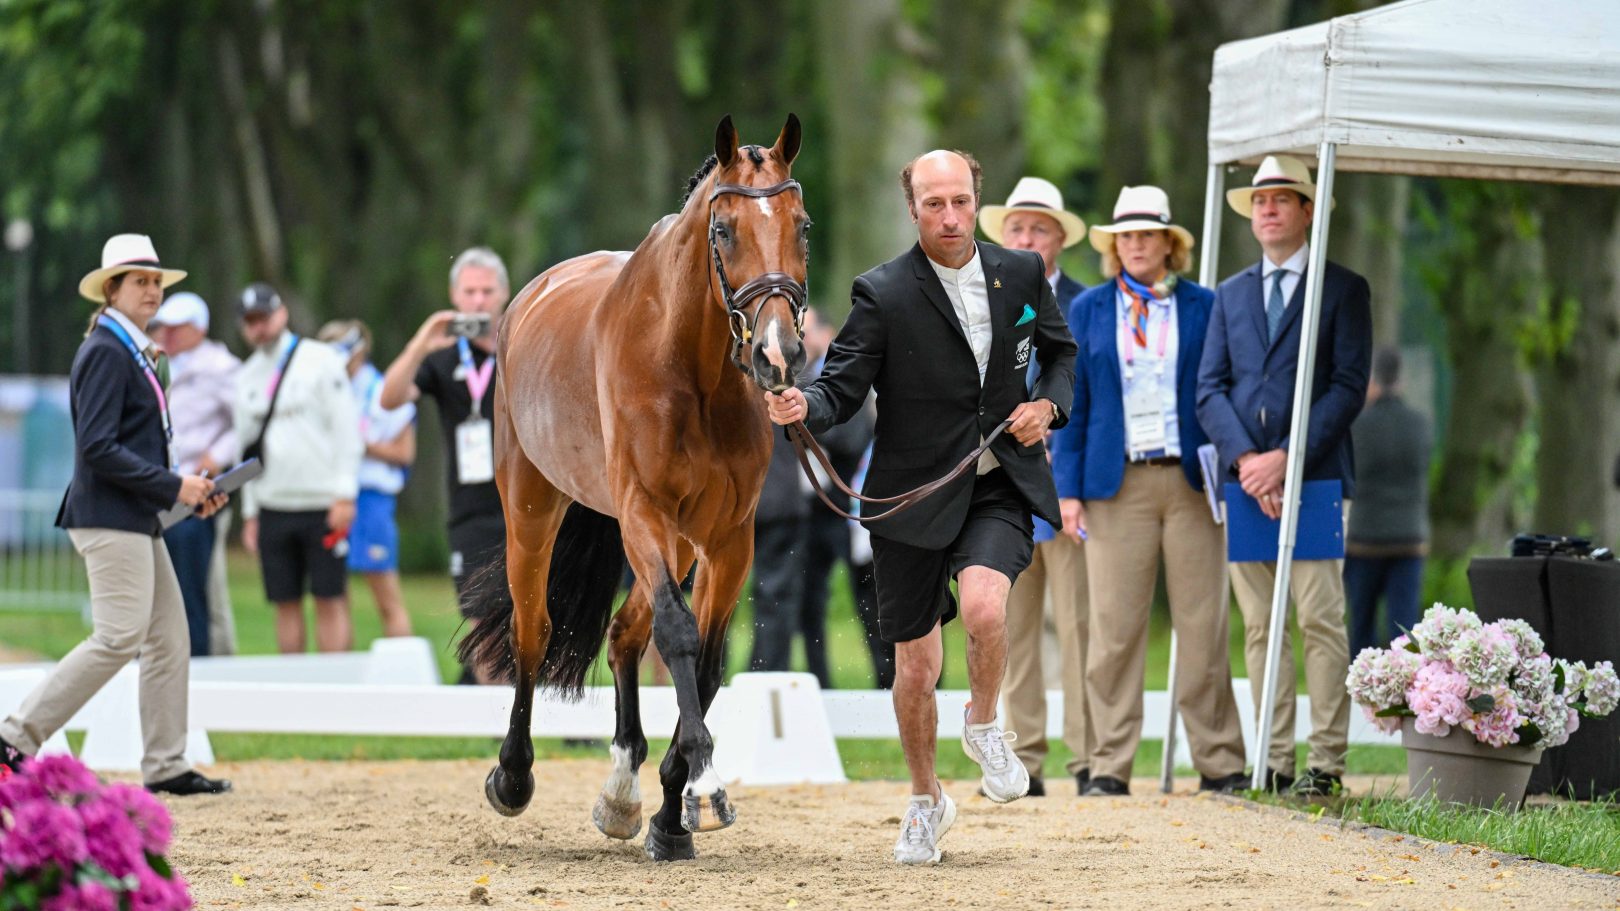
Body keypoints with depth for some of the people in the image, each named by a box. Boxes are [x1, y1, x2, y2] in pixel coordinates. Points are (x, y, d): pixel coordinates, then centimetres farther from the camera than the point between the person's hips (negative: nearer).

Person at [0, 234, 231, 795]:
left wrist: (190, 491, 10)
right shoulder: (106, 351, -13)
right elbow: (98, 448, -20)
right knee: (118, 638, -13)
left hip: (137, 518, 10)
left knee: (169, 638, 8)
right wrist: (173, 486, -18)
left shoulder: (136, 353, 17)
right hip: (108, 517, -10)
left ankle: (166, 766, 11)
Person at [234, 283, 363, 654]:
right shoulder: (247, 377, 14)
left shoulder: (319, 360, -2)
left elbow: (347, 428, -5)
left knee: (330, 601, -4)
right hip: (272, 508, 5)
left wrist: (344, 494, -11)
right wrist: (249, 512, 14)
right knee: (286, 605, 5)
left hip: (321, 506, -5)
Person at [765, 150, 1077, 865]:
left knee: (984, 606, -28)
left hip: (999, 488, 1)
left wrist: (1050, 403, 0)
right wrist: (803, 407, -32)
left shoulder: (1021, 273, 4)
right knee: (915, 667, 7)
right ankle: (925, 801, 30)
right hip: (913, 497, -1)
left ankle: (984, 727, 4)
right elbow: (842, 387, -10)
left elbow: (1061, 350, 20)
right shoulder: (883, 294, -7)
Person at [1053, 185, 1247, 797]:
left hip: (1191, 480, 0)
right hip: (1117, 483, 0)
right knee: (1114, 625, -2)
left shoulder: (1203, 308, 7)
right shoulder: (1088, 311, 10)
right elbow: (1073, 402, 9)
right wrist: (1068, 489, 1)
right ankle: (1110, 764, 2)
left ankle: (1218, 762, 6)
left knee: (1203, 623, 0)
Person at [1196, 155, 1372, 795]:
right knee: (1259, 627, 3)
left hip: (1315, 477, -4)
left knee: (1321, 621, -8)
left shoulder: (1343, 289, 5)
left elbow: (1349, 387, -4)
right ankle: (1275, 760, 5)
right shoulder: (1230, 296, 18)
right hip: (1244, 479, 4)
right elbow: (1209, 389, 10)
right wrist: (1245, 458, -8)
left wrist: (1286, 458, -13)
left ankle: (1325, 761, -7)